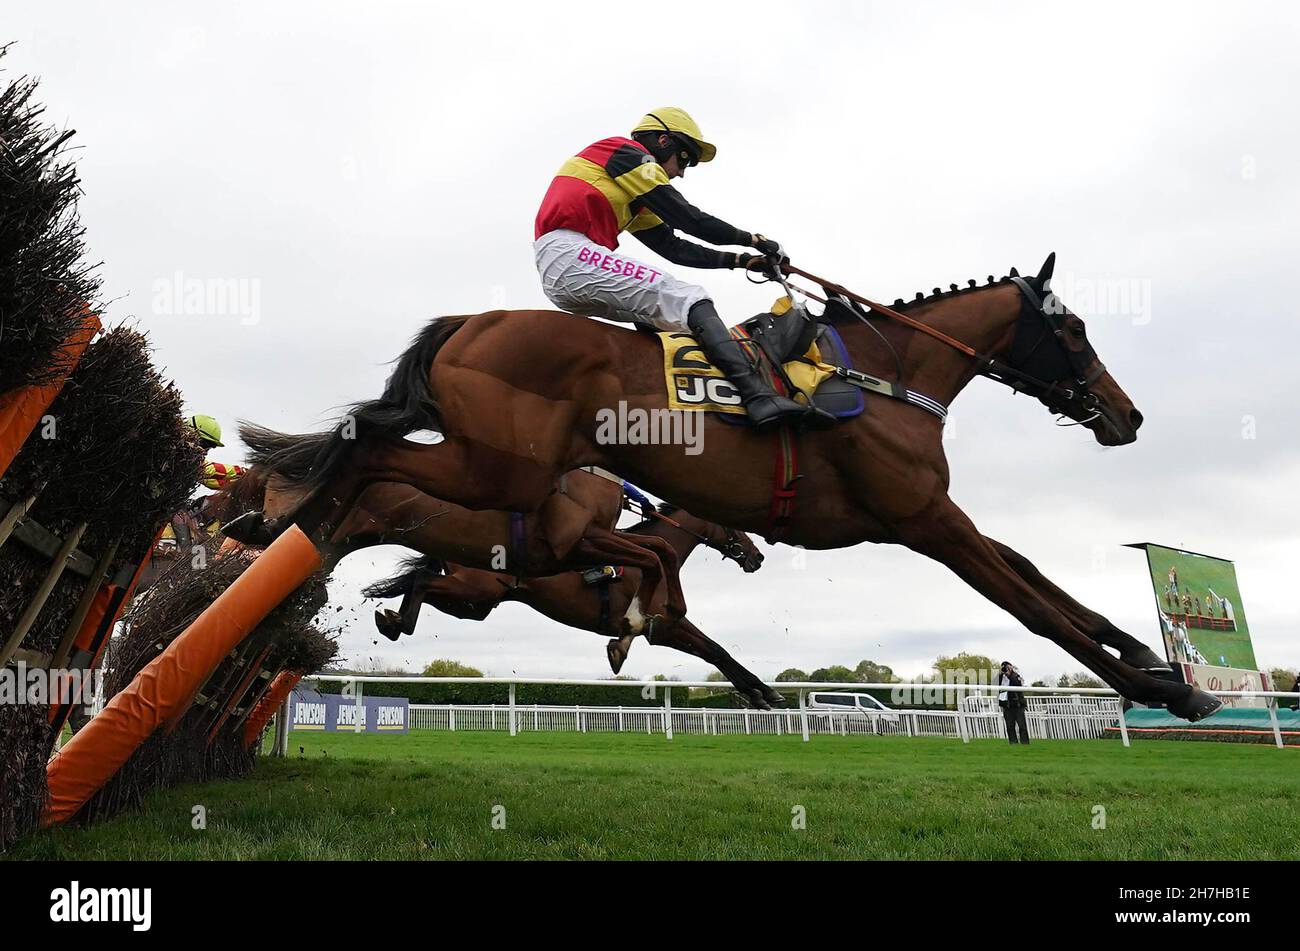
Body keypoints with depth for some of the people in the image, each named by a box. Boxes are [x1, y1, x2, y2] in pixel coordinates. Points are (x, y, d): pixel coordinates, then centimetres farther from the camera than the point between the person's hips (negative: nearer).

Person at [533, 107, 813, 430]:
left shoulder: (631, 194, 32)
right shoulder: (628, 153, 6)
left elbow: (673, 246, 25)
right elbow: (688, 219, -1)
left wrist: (738, 260, 19)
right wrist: (754, 240, 6)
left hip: (555, 278, 10)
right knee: (690, 300, -17)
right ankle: (757, 395, -31)